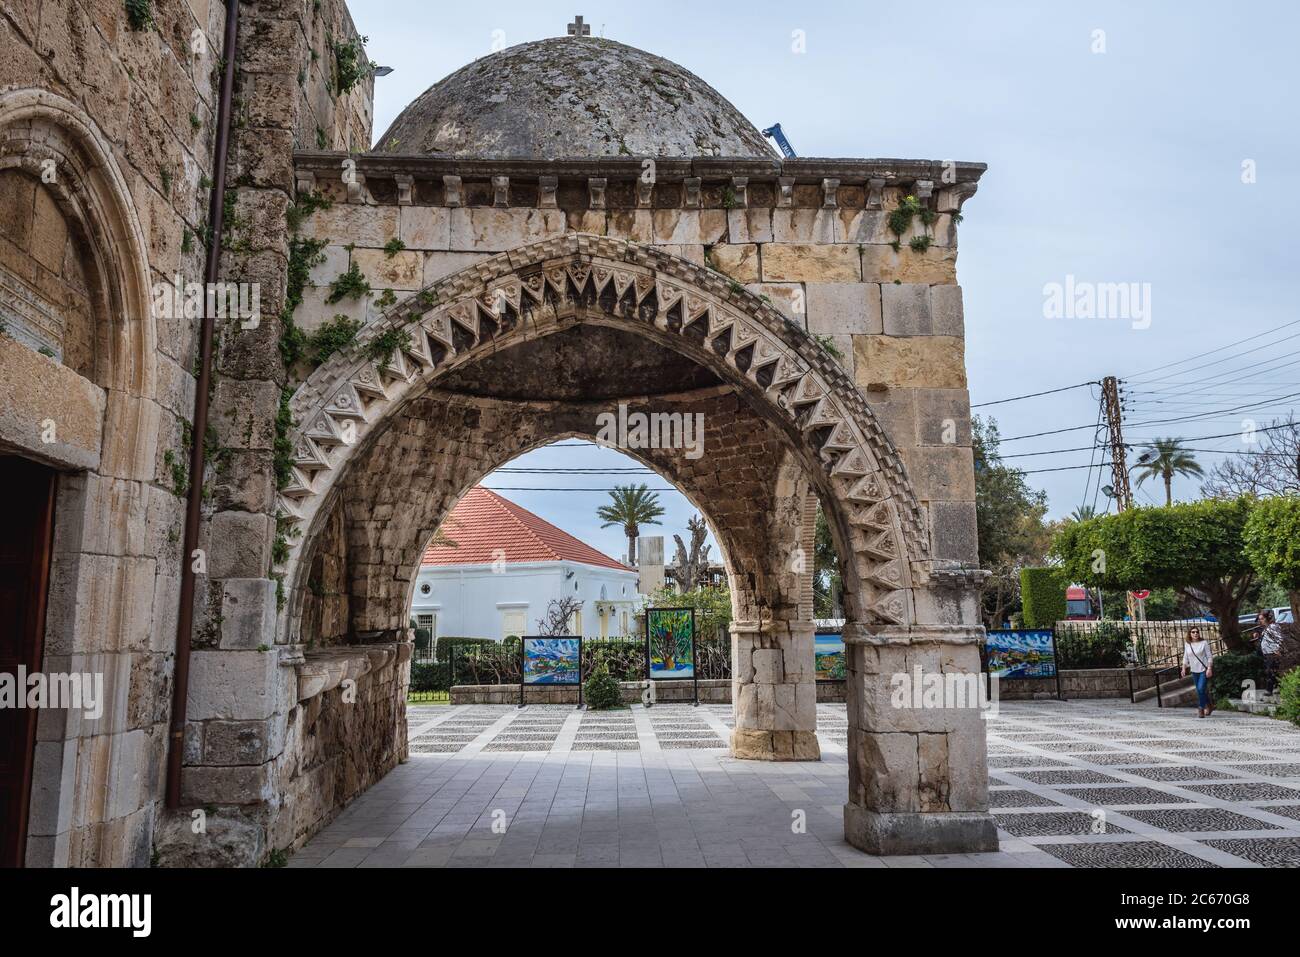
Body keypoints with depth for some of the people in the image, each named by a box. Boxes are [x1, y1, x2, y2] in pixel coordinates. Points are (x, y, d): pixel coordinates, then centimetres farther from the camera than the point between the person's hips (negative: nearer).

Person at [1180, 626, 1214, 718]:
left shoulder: (1204, 643, -8)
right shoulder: (1187, 644, 3)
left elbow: (1210, 657, -7)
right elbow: (1185, 658, 12)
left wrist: (1209, 669, -14)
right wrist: (1184, 669, 7)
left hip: (1204, 670, -5)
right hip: (1194, 671, 5)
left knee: (1201, 689, -14)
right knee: (1200, 691, 11)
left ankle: (1200, 709, -3)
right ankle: (1209, 706, 31)